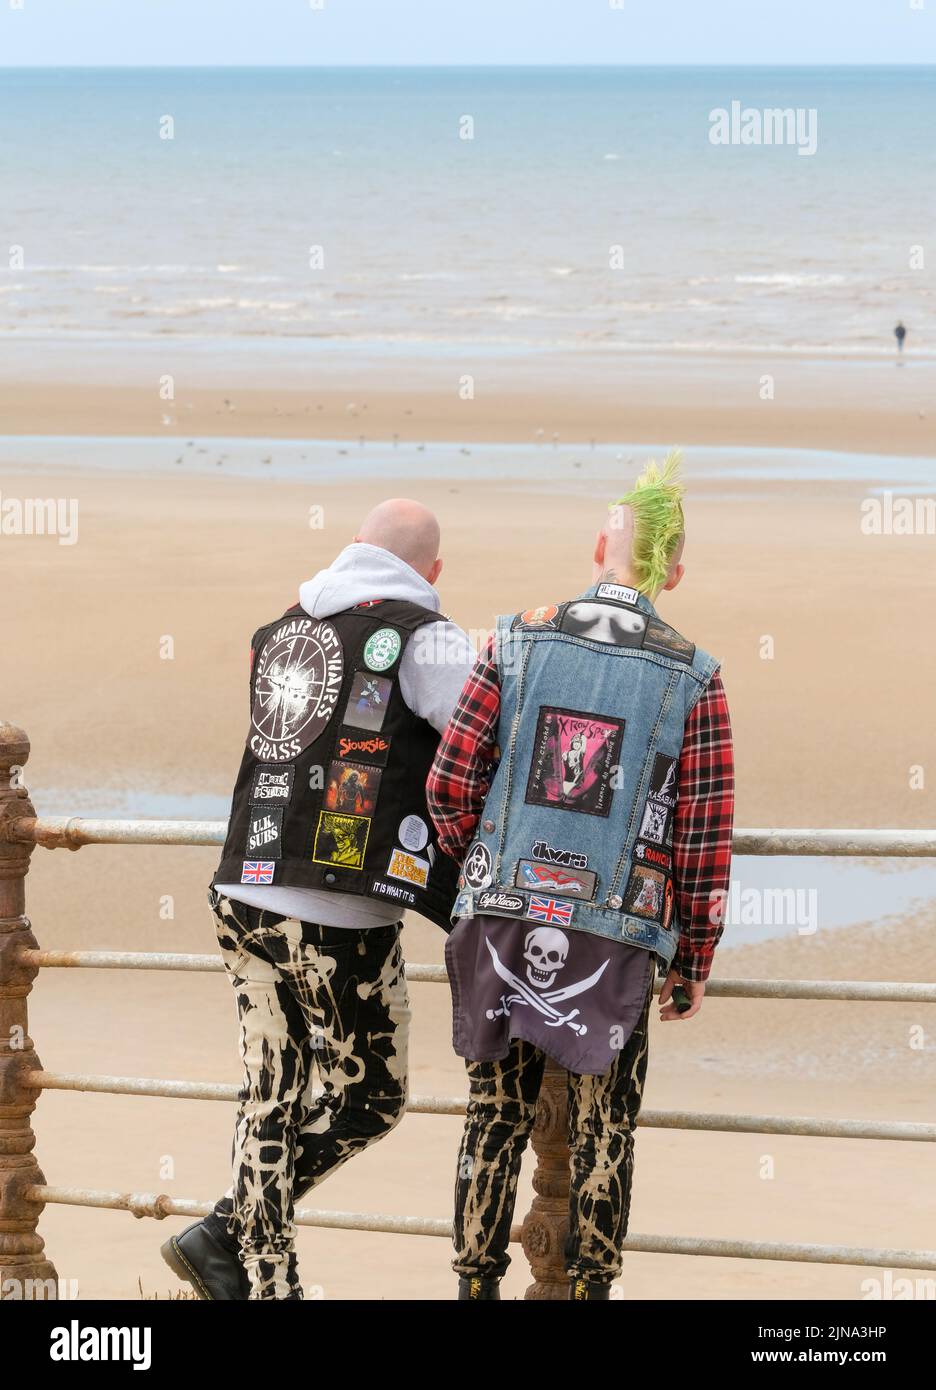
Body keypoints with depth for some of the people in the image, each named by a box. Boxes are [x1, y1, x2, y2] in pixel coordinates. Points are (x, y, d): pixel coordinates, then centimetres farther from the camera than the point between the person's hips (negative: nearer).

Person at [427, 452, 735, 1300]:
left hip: (502, 917, 2)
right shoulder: (692, 680, -4)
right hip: (617, 936, -2)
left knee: (497, 1117, 10)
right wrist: (694, 964, 7)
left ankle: (478, 1284, 14)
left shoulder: (516, 643, -1)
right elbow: (705, 840, -4)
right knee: (605, 1128, 9)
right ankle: (589, 1287, 11)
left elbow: (450, 783, -1)